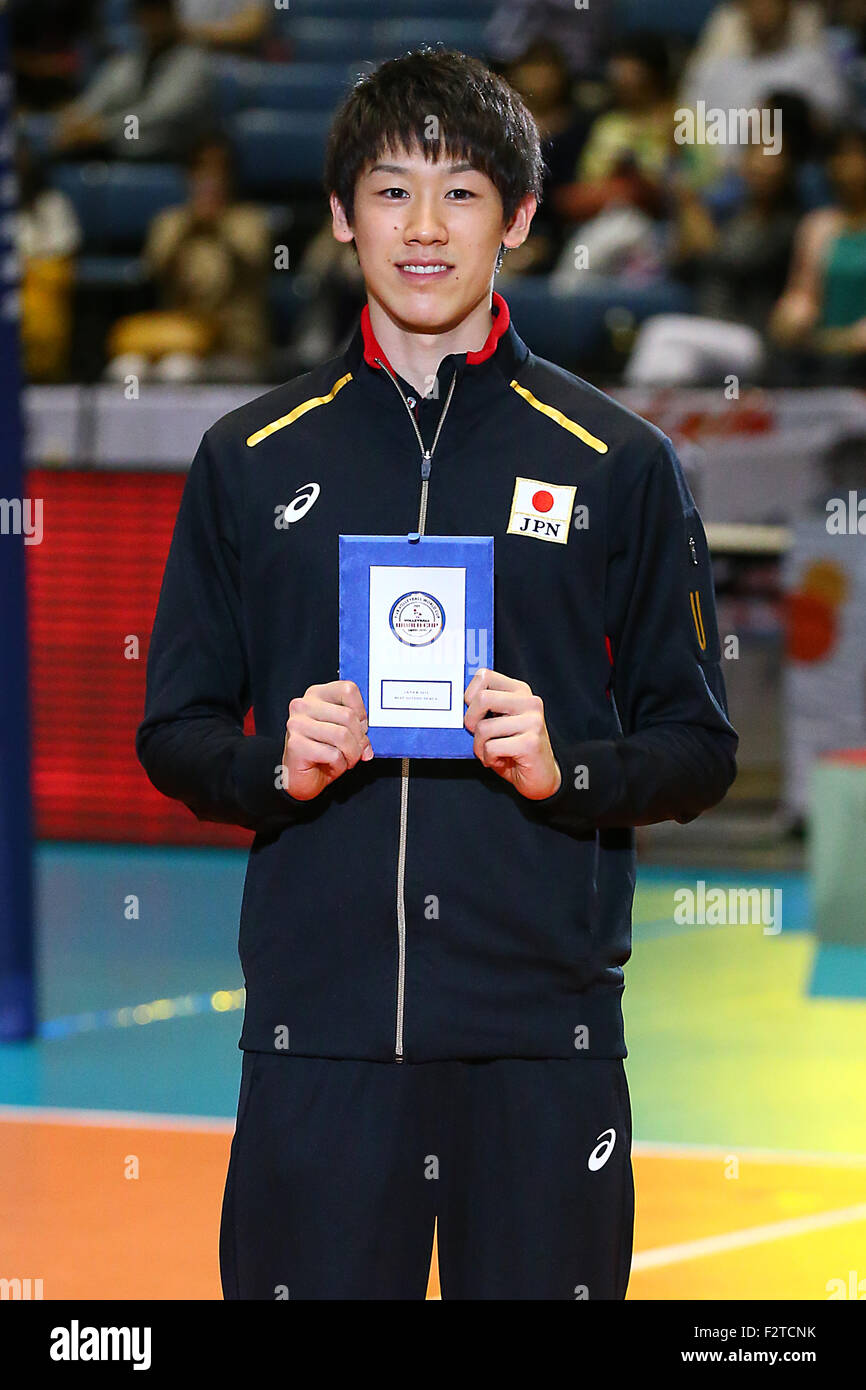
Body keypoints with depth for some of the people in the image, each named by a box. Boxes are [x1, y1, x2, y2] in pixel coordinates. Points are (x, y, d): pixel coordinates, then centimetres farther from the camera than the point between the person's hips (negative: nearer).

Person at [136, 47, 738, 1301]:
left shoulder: (618, 464, 7)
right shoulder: (253, 459, 11)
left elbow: (699, 749, 8)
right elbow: (174, 736, 13)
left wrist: (569, 769, -12)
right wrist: (279, 765, -8)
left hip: (544, 1037, -1)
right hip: (316, 1027, 1)